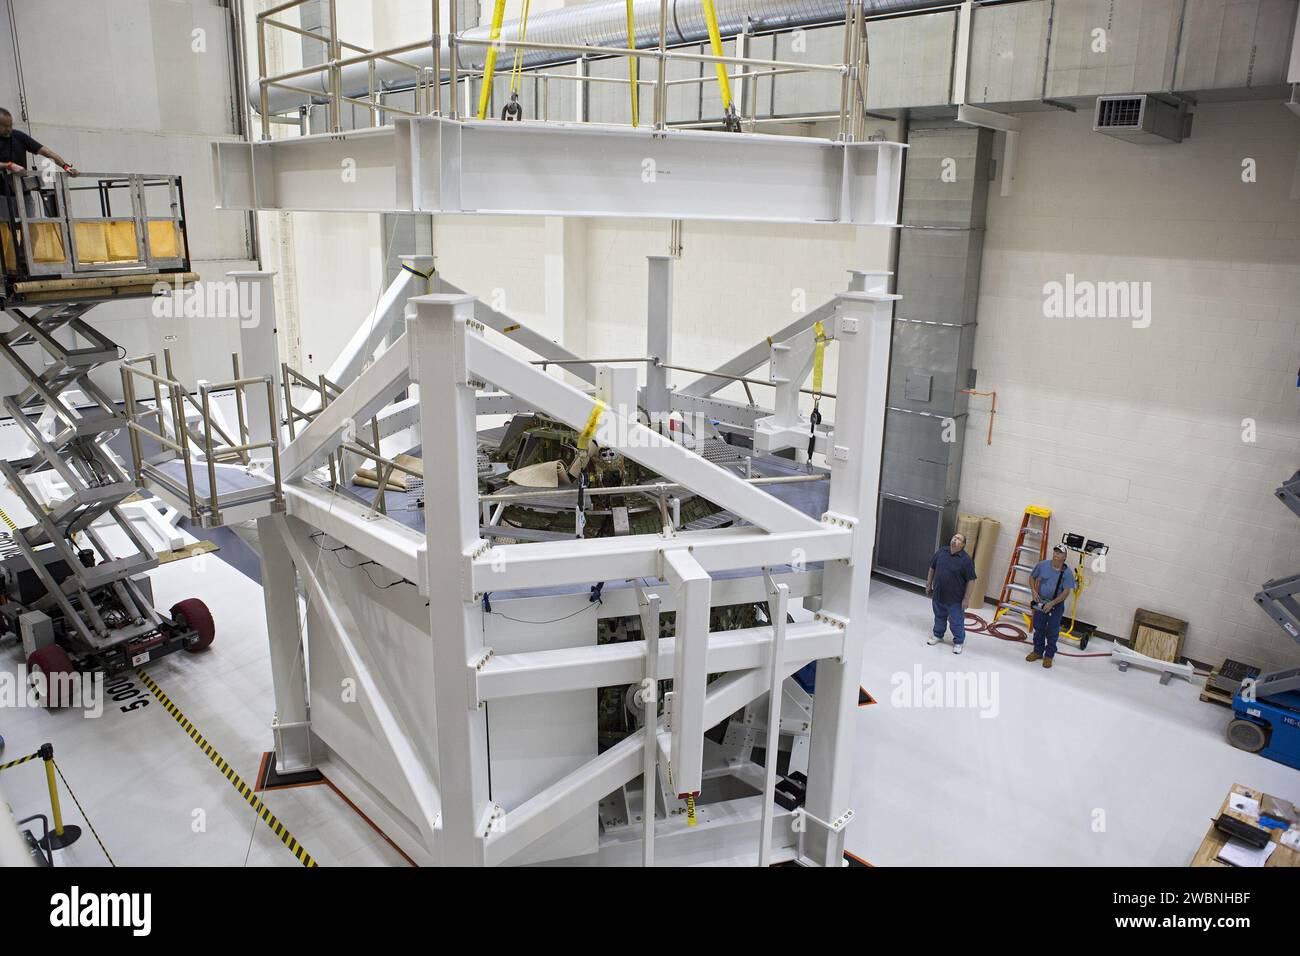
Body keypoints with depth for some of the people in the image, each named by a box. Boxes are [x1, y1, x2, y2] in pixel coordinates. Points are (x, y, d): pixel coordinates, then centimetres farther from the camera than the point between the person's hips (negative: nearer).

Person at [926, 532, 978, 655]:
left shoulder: (966, 560, -17)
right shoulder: (941, 552, -1)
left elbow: (971, 581, -14)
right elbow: (932, 569, 10)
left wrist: (966, 599, -14)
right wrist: (928, 585, 12)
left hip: (955, 598, -5)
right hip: (938, 594, 5)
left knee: (957, 622, 7)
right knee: (939, 617, 22)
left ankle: (959, 642, 25)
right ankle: (937, 635, 42)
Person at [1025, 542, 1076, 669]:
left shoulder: (1067, 573, -16)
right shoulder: (1042, 565, -10)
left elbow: (1066, 592, -17)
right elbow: (1032, 577, 7)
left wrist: (1052, 604, -22)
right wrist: (1034, 591, -6)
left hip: (1056, 604, -2)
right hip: (1040, 601, 3)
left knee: (1052, 631, 5)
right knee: (1038, 628, 13)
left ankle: (1049, 656, 18)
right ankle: (1037, 651, 29)